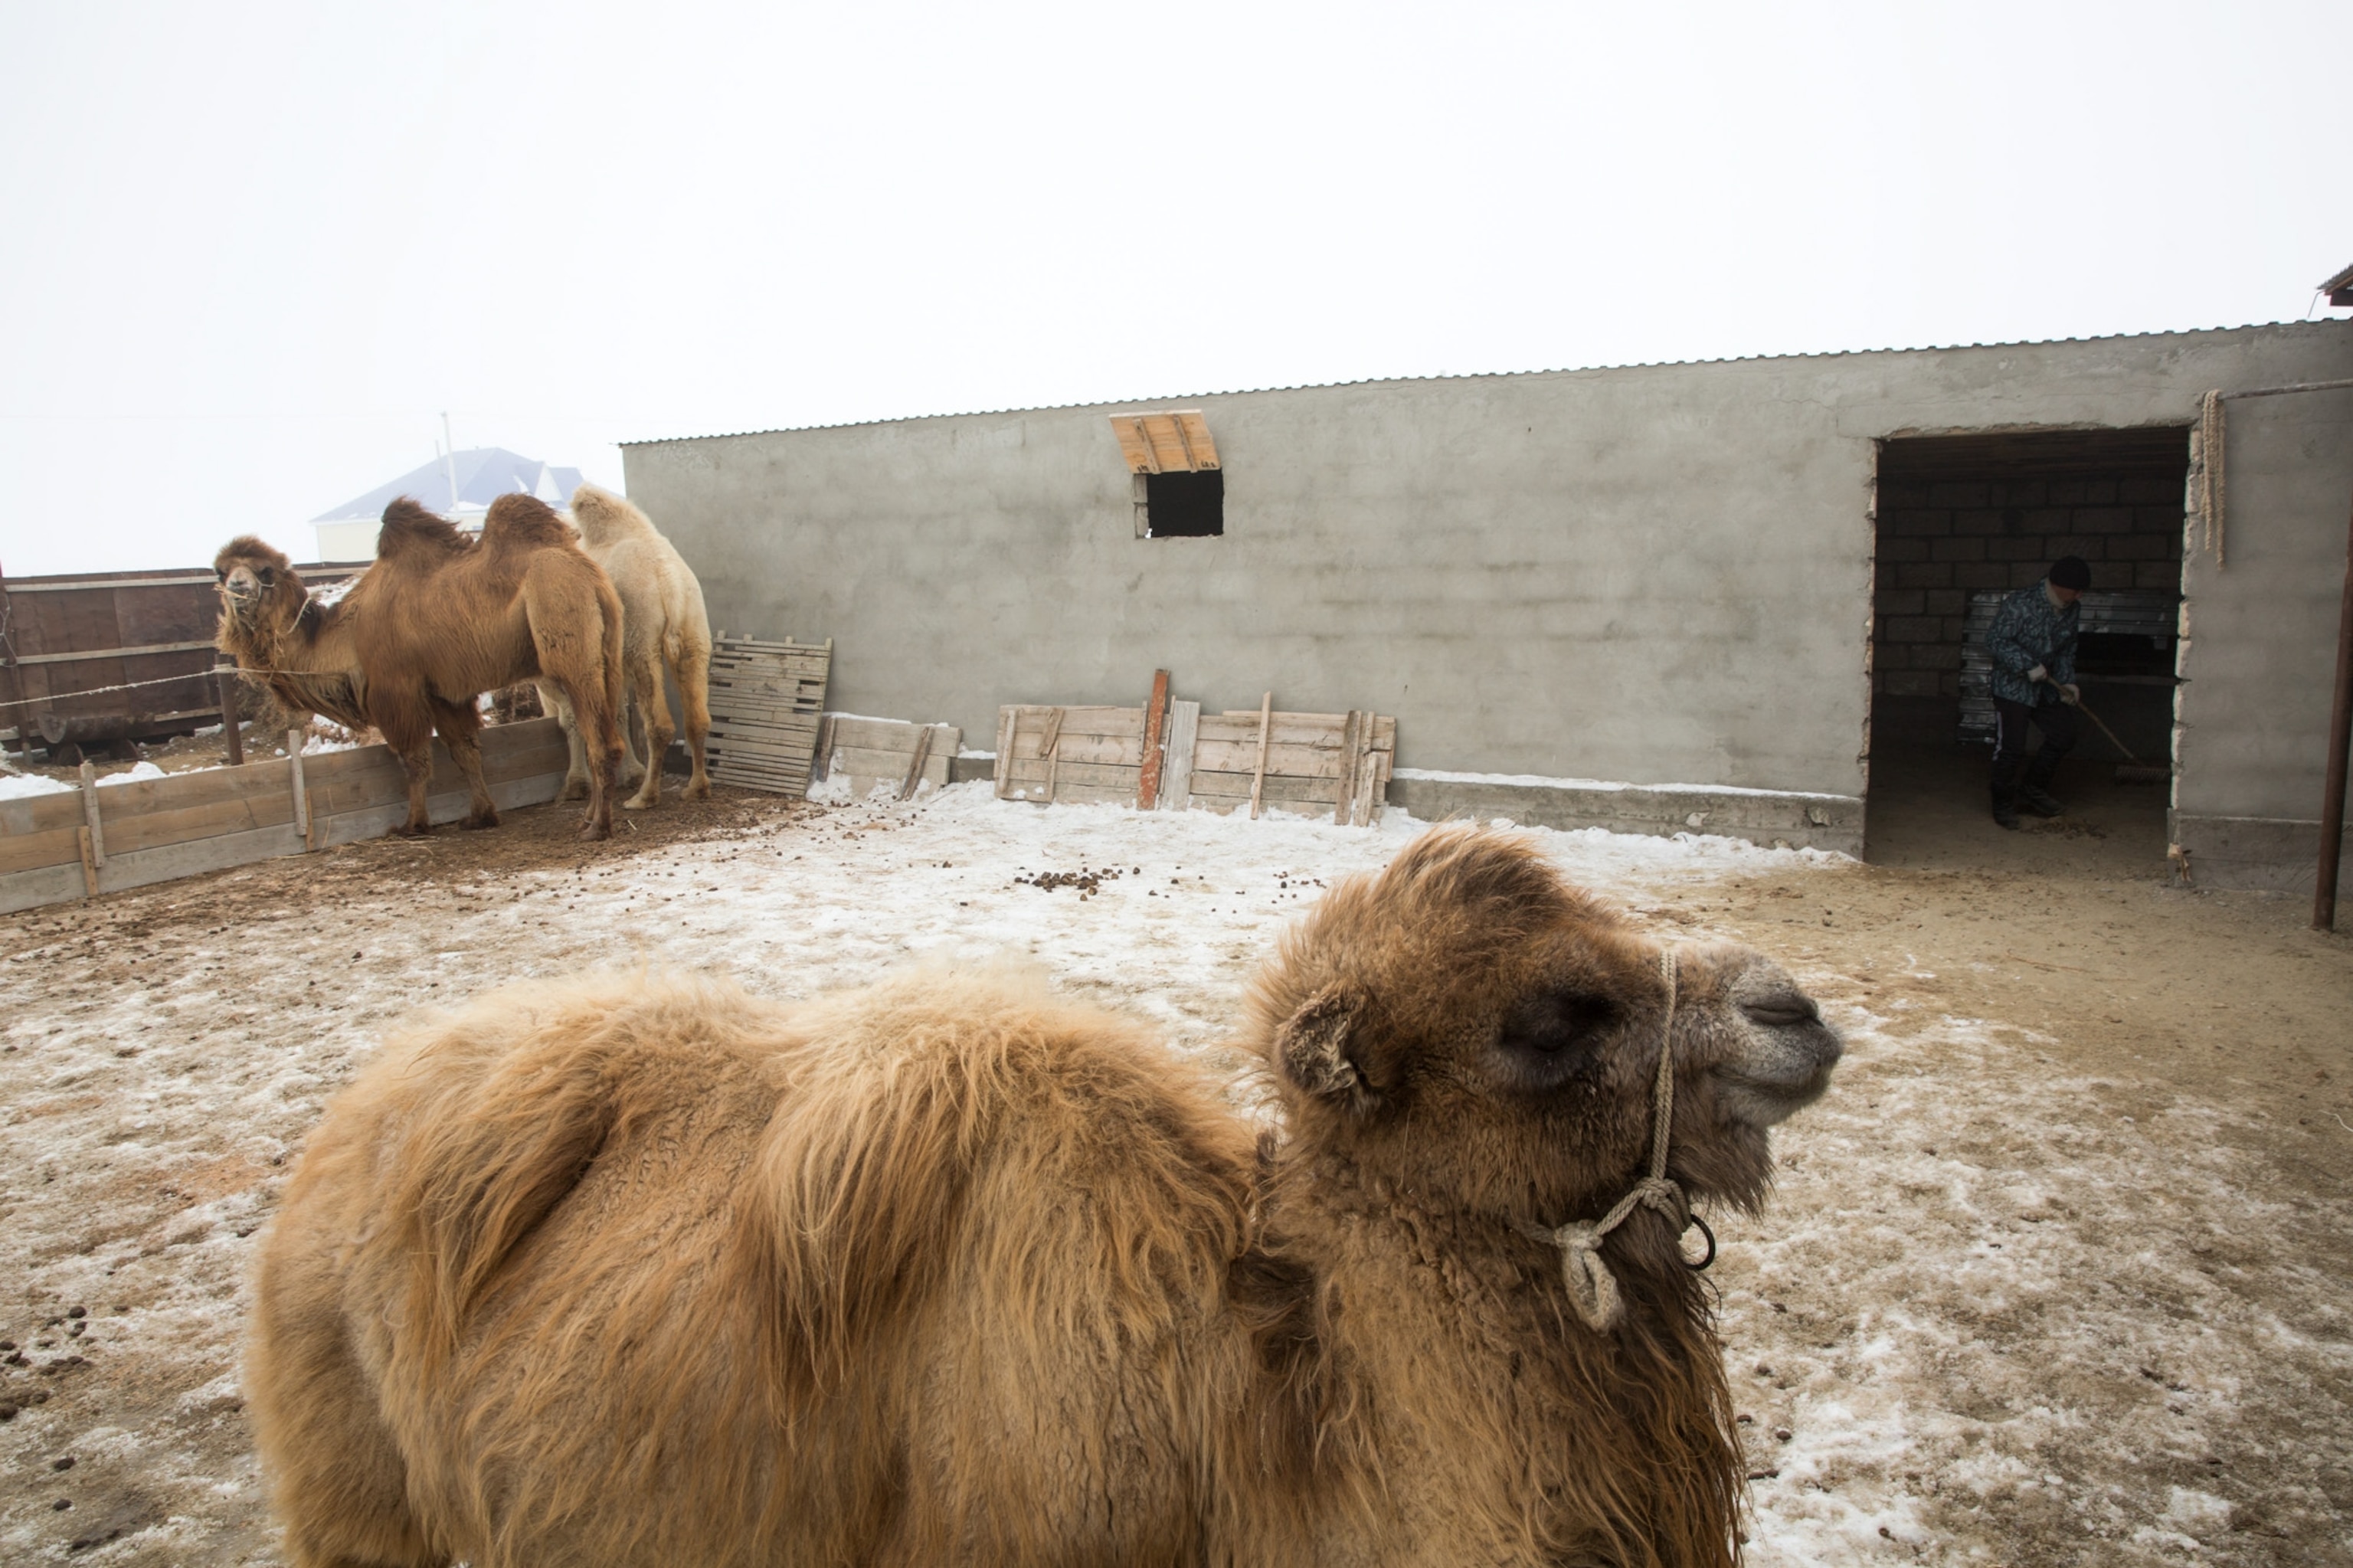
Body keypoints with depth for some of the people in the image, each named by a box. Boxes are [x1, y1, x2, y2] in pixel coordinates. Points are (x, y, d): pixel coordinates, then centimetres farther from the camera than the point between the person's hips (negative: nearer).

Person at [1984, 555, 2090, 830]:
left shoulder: (2072, 611, 2)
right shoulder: (2020, 604, -21)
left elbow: (2067, 651, 13)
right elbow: (1995, 641, -22)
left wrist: (2068, 681, 1)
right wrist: (2028, 666, -27)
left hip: (2047, 687, 7)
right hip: (2012, 686, -7)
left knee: (2064, 736, 7)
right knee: (2011, 747, -7)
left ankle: (2033, 788, 26)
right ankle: (2003, 803, 10)